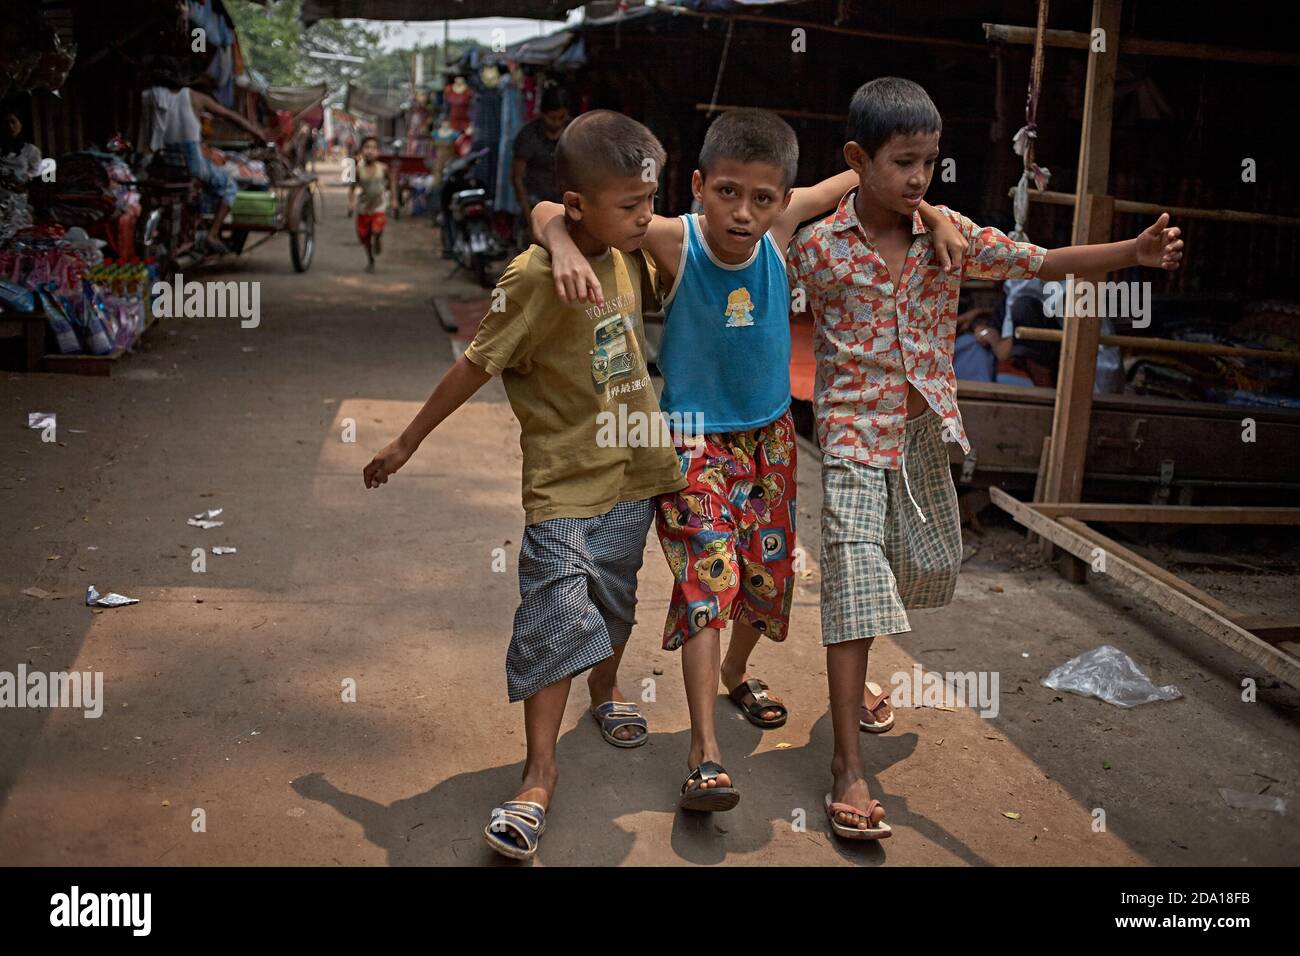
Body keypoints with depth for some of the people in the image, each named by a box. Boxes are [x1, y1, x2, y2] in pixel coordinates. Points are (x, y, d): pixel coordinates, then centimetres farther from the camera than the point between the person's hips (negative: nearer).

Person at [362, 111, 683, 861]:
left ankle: (607, 690, 48)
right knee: (555, 622, -9)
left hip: (632, 471, 7)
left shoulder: (630, 257, 0)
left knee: (614, 601, 22)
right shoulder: (534, 278, -21)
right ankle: (541, 772, 2)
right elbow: (477, 365, -15)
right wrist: (408, 441, -8)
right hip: (564, 486, -6)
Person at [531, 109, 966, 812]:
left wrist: (932, 214, -9)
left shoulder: (780, 229, -12)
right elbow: (548, 210, -25)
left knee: (769, 570, 16)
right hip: (695, 439, -5)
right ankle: (703, 751, -12)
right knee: (708, 575, -17)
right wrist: (565, 245, -46)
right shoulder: (672, 241, -22)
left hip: (770, 435, 5)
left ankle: (737, 672, 47)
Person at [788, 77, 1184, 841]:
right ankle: (848, 768, -5)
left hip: (925, 434, 6)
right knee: (856, 586, -10)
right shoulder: (817, 246, -11)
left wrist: (1134, 251, -16)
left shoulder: (949, 234, -2)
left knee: (925, 569, 18)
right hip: (855, 435, -6)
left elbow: (1045, 263, -4)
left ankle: (848, 685, 45)